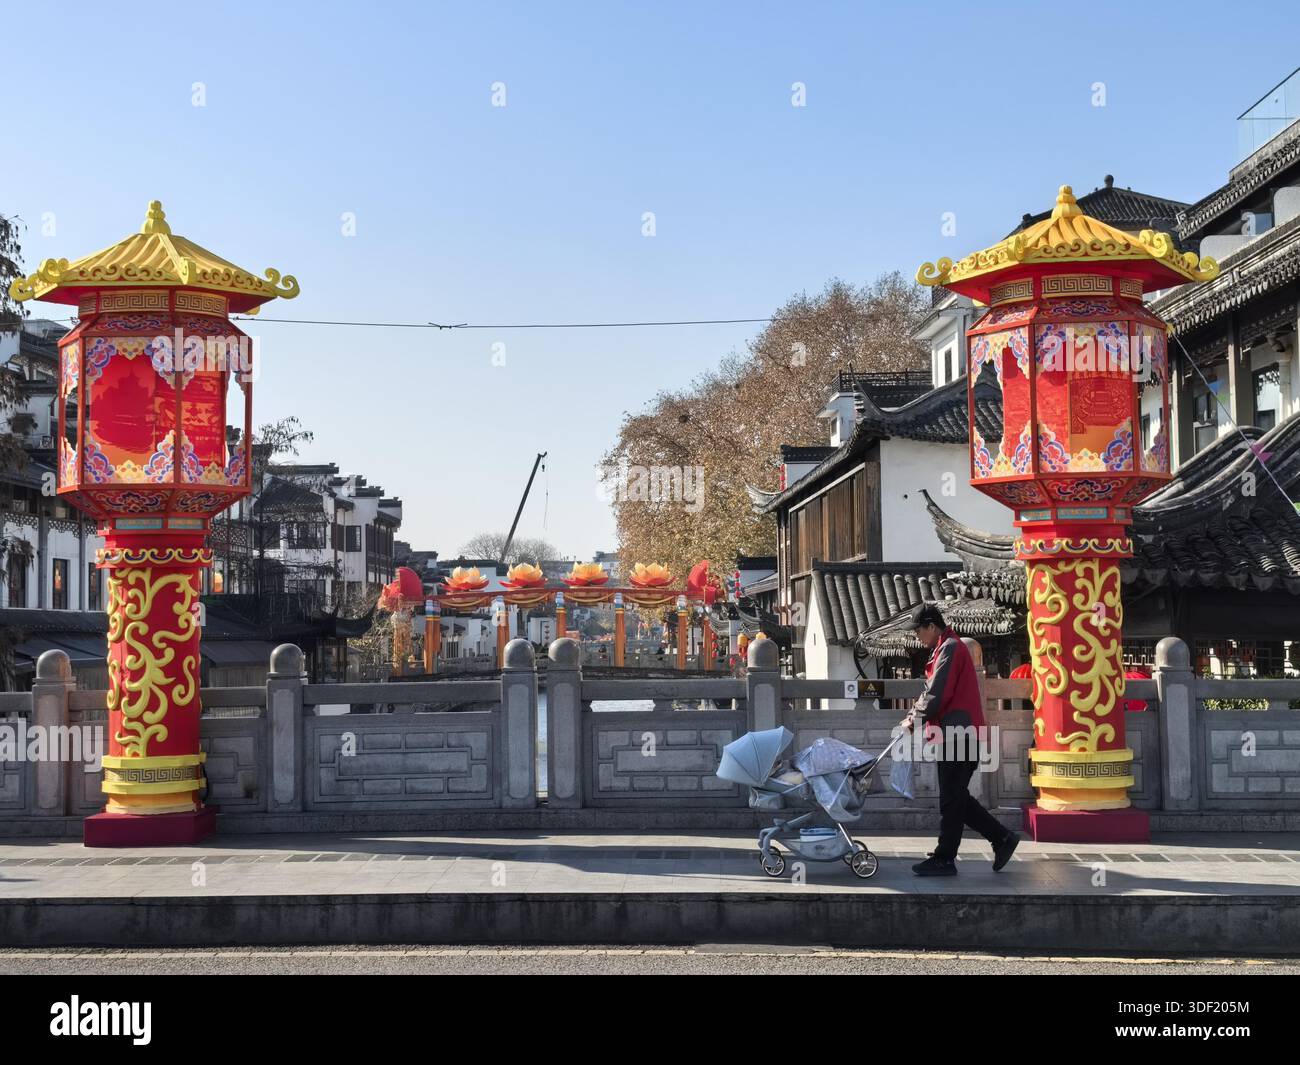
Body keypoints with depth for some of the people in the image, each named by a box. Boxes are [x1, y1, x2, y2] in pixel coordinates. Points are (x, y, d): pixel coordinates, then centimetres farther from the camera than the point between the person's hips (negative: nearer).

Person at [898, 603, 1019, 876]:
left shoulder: (949, 649, -12)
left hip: (958, 735, -10)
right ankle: (1002, 838, 15)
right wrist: (914, 716, 9)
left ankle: (944, 859, 1)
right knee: (956, 797, 12)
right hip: (956, 737, 10)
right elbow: (932, 691, 22)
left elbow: (936, 695, -17)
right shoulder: (946, 648, 20)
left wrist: (915, 721, -5)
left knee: (951, 800, -4)